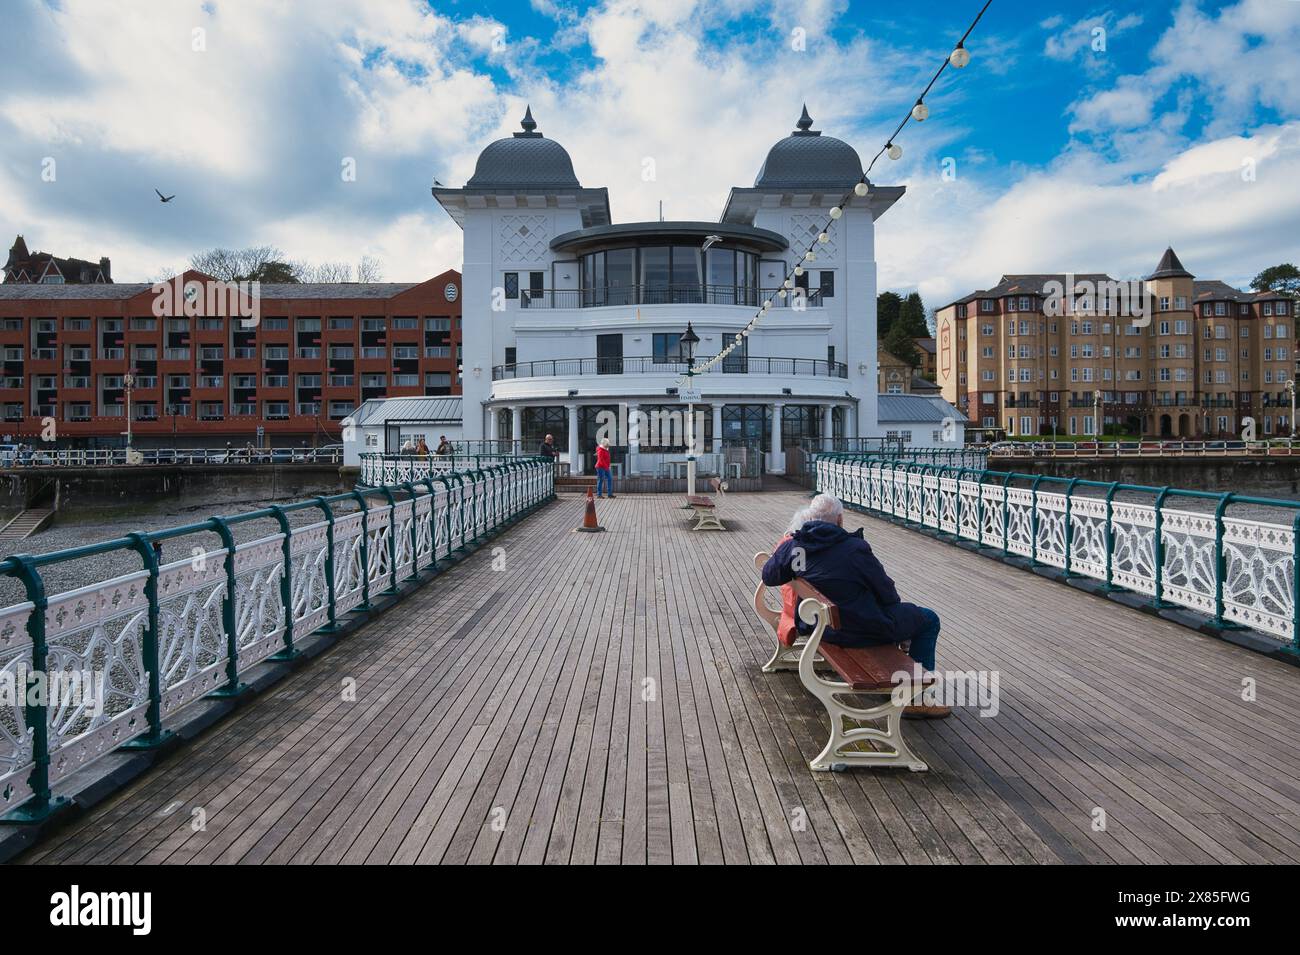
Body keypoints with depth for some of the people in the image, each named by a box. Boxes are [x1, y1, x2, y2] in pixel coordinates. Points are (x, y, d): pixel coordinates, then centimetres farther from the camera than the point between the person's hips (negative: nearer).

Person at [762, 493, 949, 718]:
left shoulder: (792, 546, -7)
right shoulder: (856, 548, -22)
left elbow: (768, 577, 9)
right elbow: (887, 593, -11)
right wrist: (894, 601, 12)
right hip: (863, 629, -7)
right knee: (929, 619, 11)